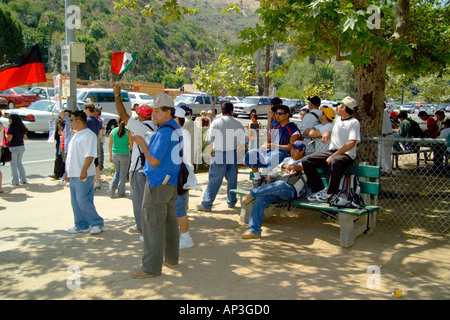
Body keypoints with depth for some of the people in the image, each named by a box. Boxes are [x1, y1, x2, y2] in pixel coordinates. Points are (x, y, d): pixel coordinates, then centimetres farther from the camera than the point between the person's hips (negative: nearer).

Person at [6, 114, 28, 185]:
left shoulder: (11, 128, -15)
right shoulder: (21, 128, 5)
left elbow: (9, 138, -20)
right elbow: (25, 138, 10)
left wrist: (5, 135, -1)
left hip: (13, 148, -6)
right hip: (21, 147, 6)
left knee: (13, 164, 3)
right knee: (19, 163, 18)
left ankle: (15, 181, 5)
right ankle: (23, 179, 20)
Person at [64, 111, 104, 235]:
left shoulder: (89, 135, -12)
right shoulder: (76, 135, 19)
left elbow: (90, 155, -20)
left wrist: (84, 170, -28)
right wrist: (67, 171, 23)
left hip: (83, 175, -10)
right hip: (73, 175, 10)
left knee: (83, 201, -11)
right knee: (75, 201, 11)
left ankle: (97, 223, 3)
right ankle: (81, 225, 21)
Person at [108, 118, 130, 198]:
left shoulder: (113, 131, 2)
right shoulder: (127, 131, -8)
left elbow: (110, 144, 8)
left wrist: (110, 155, 17)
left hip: (115, 154, 3)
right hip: (125, 154, -3)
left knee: (117, 172, 21)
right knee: (123, 173, 8)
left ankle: (112, 188, 7)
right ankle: (121, 193, 12)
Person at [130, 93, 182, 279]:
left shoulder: (164, 132, -20)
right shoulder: (176, 129, 11)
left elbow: (154, 160, -21)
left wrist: (142, 143, -9)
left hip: (158, 185, -10)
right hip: (171, 183, 10)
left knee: (153, 225, -3)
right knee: (170, 221, 18)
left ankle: (151, 267, 3)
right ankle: (171, 259, 30)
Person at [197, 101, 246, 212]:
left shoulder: (216, 122, -5)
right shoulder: (238, 124, 2)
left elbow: (209, 139, -3)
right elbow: (242, 142, 5)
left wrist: (213, 149, 14)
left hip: (218, 154, -2)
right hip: (233, 154, 2)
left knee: (214, 180, -1)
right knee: (232, 179, 14)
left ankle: (206, 204, 1)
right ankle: (231, 202, 25)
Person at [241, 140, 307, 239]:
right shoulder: (287, 159, 34)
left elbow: (294, 167, -11)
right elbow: (275, 169, 32)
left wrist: (284, 166, 6)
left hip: (291, 190, -6)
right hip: (277, 187, 6)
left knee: (280, 184, -43)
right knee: (260, 199, -23)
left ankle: (252, 194, -26)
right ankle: (254, 230, -23)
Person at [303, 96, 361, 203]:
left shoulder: (354, 123, -6)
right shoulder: (337, 119, 19)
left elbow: (351, 143, -18)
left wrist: (333, 156, -23)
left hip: (346, 154, -8)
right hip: (332, 151, 8)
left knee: (335, 162, -43)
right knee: (306, 161, -10)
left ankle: (330, 193, -25)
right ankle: (319, 190, -11)